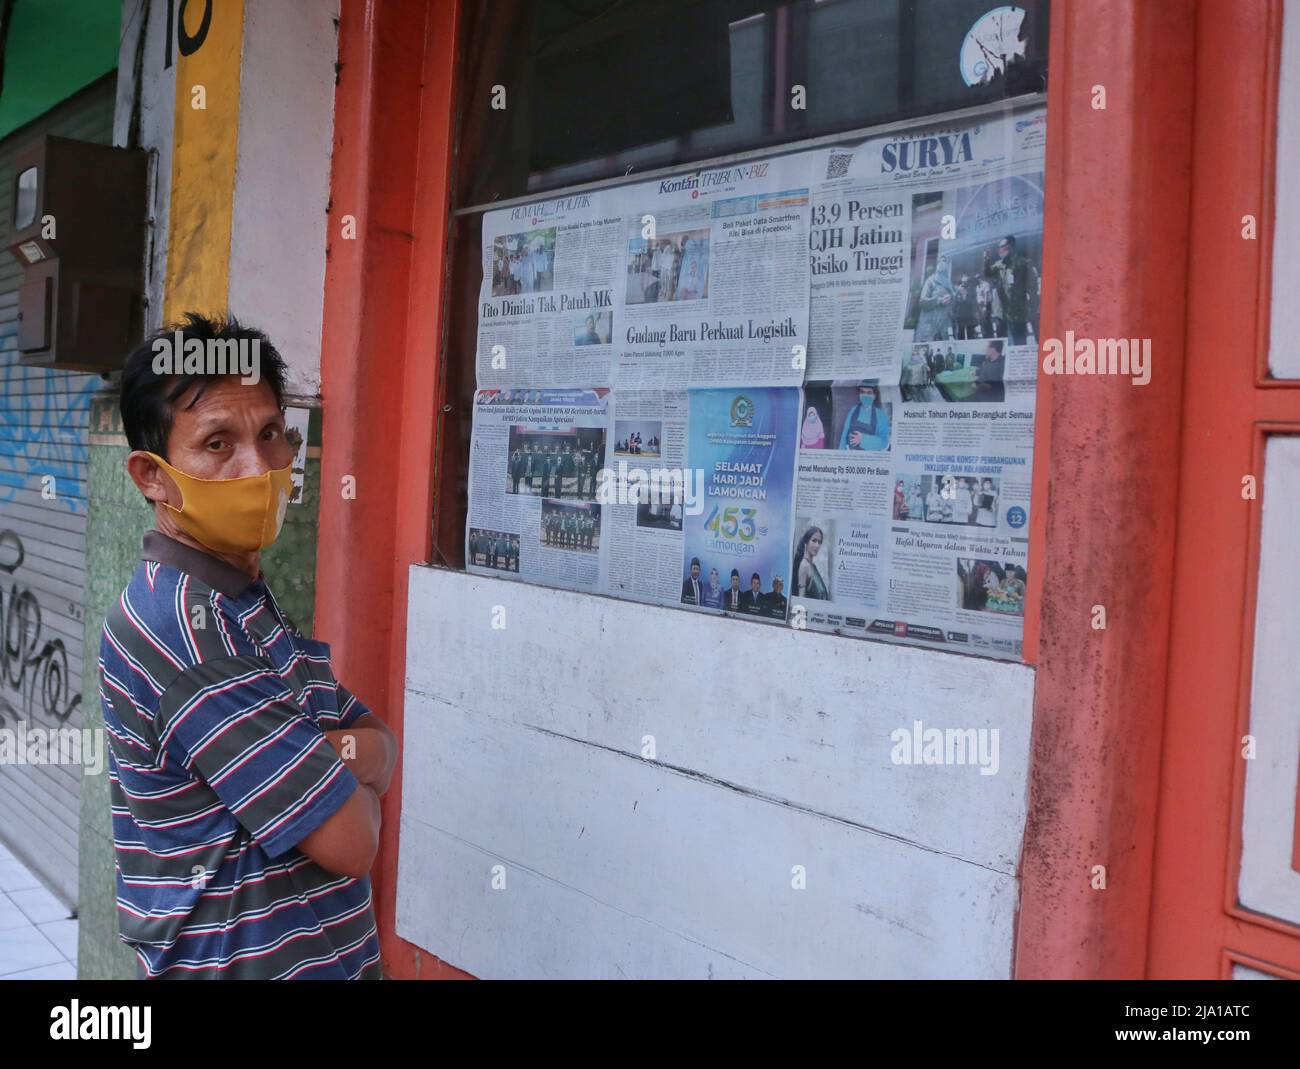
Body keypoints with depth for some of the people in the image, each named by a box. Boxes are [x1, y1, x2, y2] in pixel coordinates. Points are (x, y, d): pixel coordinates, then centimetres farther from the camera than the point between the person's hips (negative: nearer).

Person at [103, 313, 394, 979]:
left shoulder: (247, 605, 7)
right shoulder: (175, 623, -23)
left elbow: (381, 746, 1)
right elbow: (350, 841, -24)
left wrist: (342, 756, -19)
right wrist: (350, 775, -5)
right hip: (237, 963, -8)